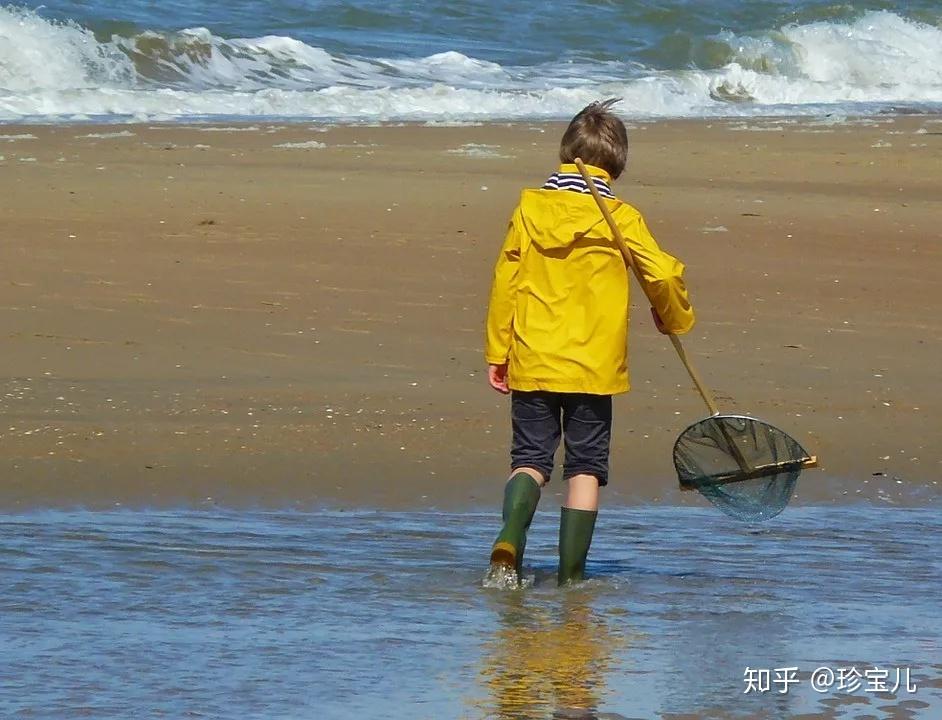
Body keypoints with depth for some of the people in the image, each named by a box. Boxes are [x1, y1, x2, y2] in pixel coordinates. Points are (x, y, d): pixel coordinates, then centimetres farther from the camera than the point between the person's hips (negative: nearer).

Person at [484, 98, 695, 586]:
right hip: (594, 364, -2)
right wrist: (676, 319, 18)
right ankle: (571, 572, 4)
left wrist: (497, 353, 10)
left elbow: (505, 283, 3)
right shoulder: (621, 218, -5)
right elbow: (663, 275, -4)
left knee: (530, 458, 9)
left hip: (532, 362, 2)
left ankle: (509, 538, -17)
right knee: (585, 468, 7)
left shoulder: (530, 208, 1)